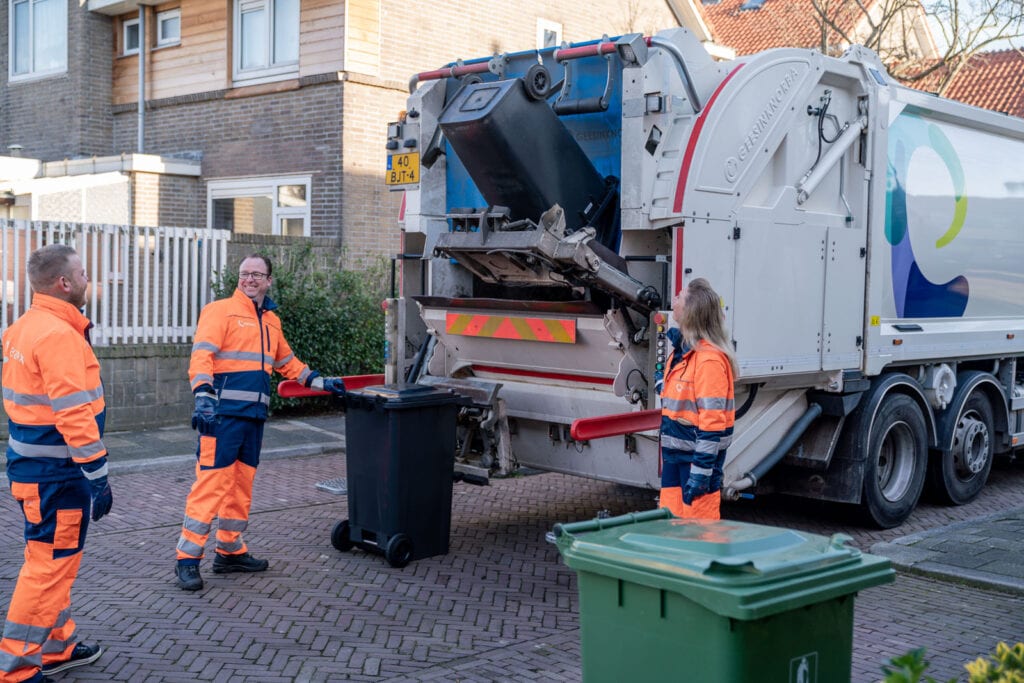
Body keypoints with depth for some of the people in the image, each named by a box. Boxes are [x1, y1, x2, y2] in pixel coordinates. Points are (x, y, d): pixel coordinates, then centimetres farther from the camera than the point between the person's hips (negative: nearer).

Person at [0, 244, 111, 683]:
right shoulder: (58, 334, -20)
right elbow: (73, 413, -24)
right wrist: (97, 474, -22)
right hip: (56, 472, -10)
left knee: (54, 559, 20)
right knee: (50, 563, -1)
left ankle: (57, 647, 32)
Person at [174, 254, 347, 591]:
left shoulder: (271, 320, 20)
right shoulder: (221, 310, -3)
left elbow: (286, 361, 33)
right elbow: (202, 354, -14)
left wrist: (320, 381, 29)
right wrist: (203, 395, -28)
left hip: (253, 414, 7)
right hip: (222, 412, -7)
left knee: (242, 484, 13)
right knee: (211, 482, -8)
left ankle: (230, 551, 25)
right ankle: (187, 558, -2)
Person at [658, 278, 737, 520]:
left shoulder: (709, 359, -19)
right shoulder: (680, 350, 10)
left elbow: (712, 422, -22)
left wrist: (700, 473, -22)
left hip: (698, 456, -9)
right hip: (674, 456, 9)